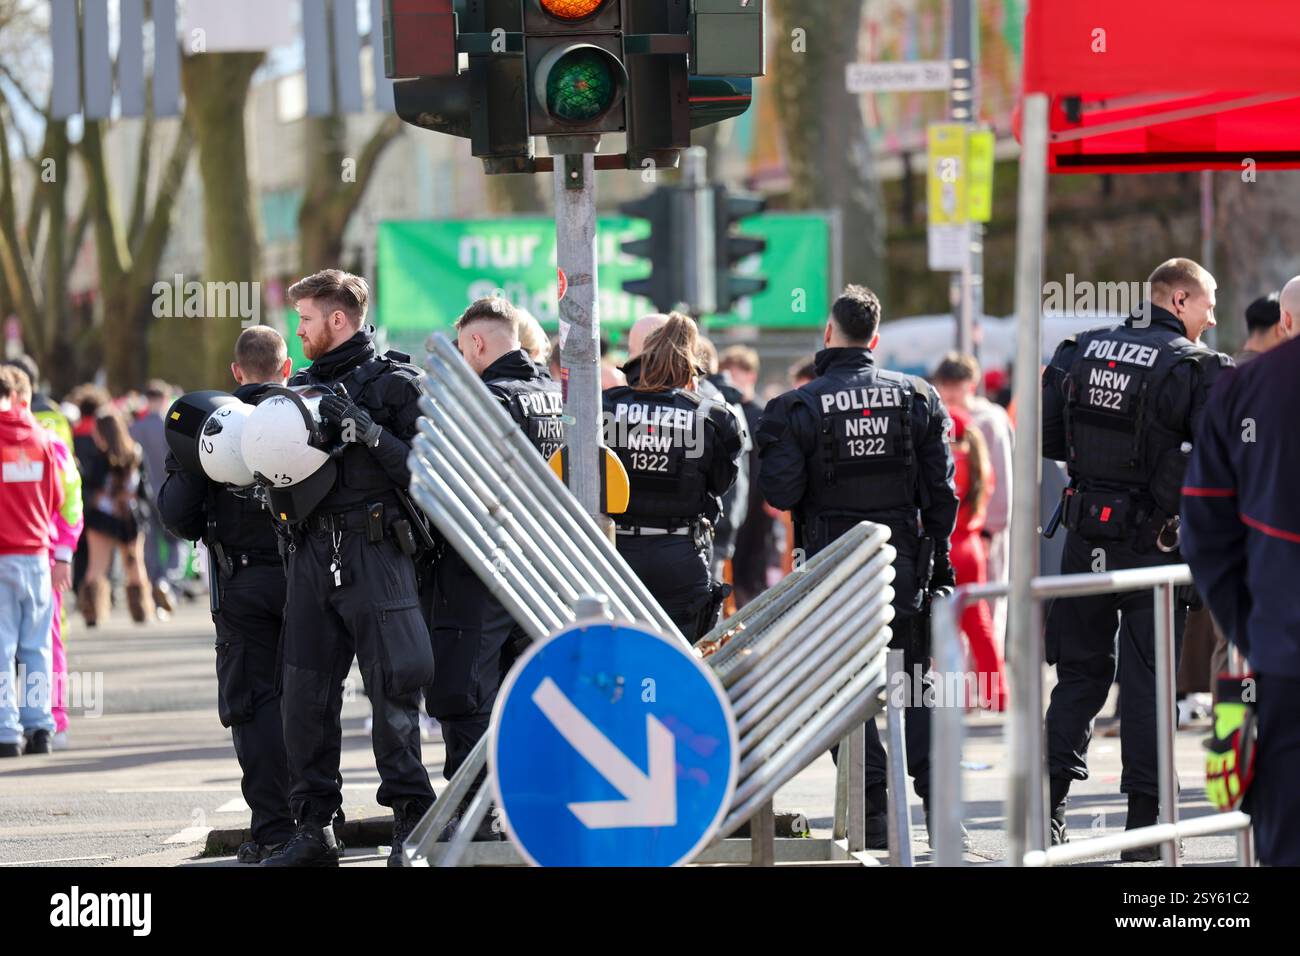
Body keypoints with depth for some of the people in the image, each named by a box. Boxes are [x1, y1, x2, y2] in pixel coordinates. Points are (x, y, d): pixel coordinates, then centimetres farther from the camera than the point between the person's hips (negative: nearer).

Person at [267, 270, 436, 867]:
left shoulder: (396, 384, 0)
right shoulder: (301, 386, 18)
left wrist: (369, 432, -17)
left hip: (376, 553, -6)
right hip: (312, 551, 6)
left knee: (391, 686, -6)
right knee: (305, 691, 3)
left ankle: (410, 819, 1)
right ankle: (314, 828, 8)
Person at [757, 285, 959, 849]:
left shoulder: (799, 407, -9)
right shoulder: (916, 397, 2)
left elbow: (780, 493, -12)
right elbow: (940, 490, 3)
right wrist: (940, 561, 11)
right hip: (904, 562, 3)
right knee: (917, 684, 11)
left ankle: (873, 812, -2)